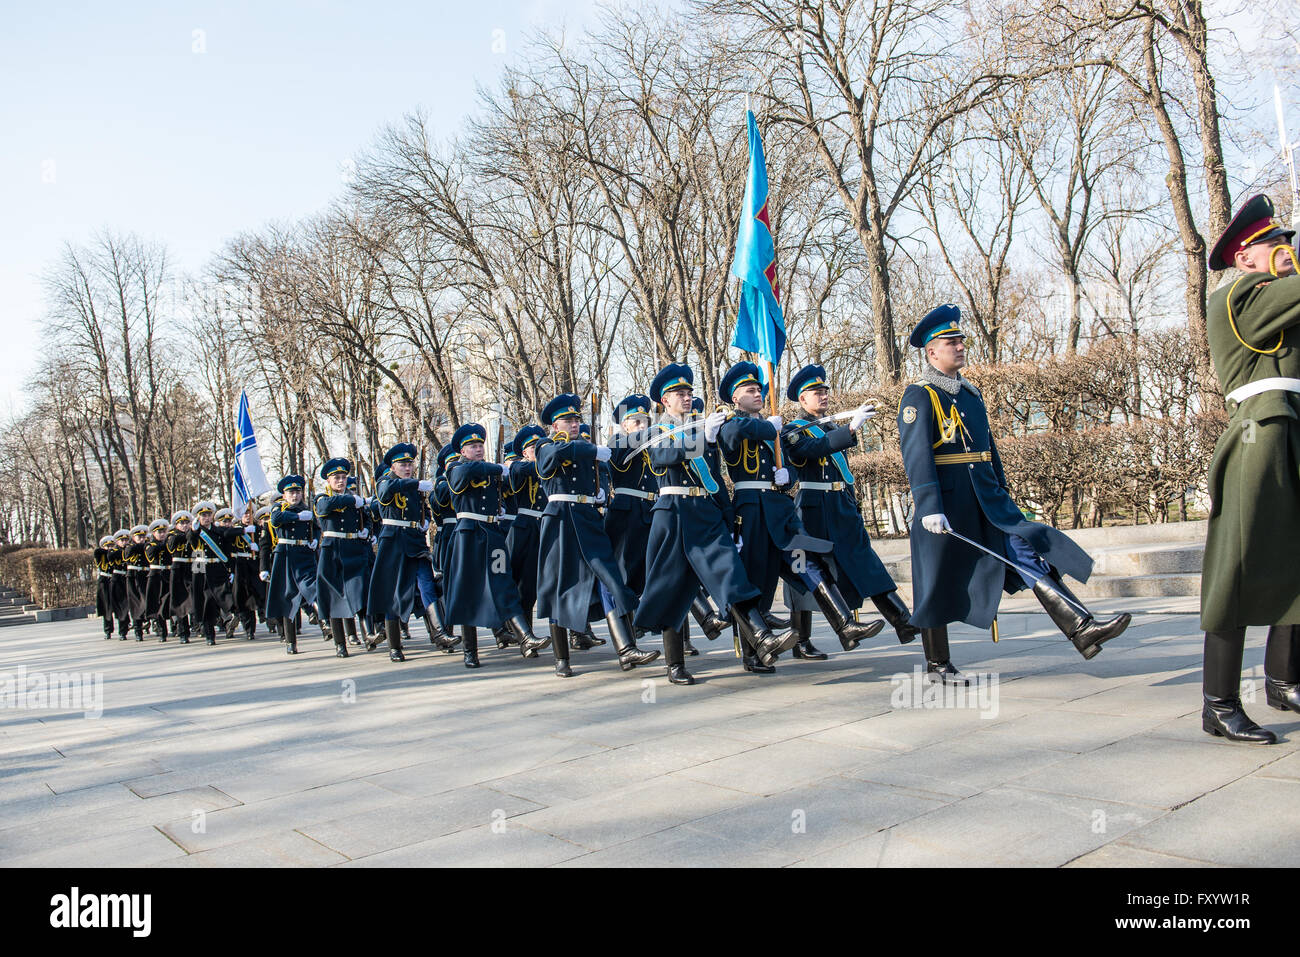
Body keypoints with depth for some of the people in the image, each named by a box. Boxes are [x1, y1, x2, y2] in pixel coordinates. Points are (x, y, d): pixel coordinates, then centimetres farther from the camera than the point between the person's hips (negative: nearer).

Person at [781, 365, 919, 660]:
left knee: (866, 565, 1)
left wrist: (853, 509, 22)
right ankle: (801, 643, 8)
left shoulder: (831, 430, 20)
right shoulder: (793, 431, -4)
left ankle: (903, 623, -3)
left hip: (844, 511, 7)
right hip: (813, 511, -7)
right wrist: (851, 428, -35)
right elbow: (814, 449, -27)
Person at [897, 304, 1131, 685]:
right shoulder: (918, 397, -9)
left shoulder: (970, 392, 16)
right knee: (938, 584, 3)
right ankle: (937, 664, 15)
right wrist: (930, 508, -26)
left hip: (986, 499, 7)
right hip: (946, 503, -7)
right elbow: (916, 455, -18)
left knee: (1028, 551, -6)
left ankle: (1082, 629, -10)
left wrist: (1002, 493, 22)